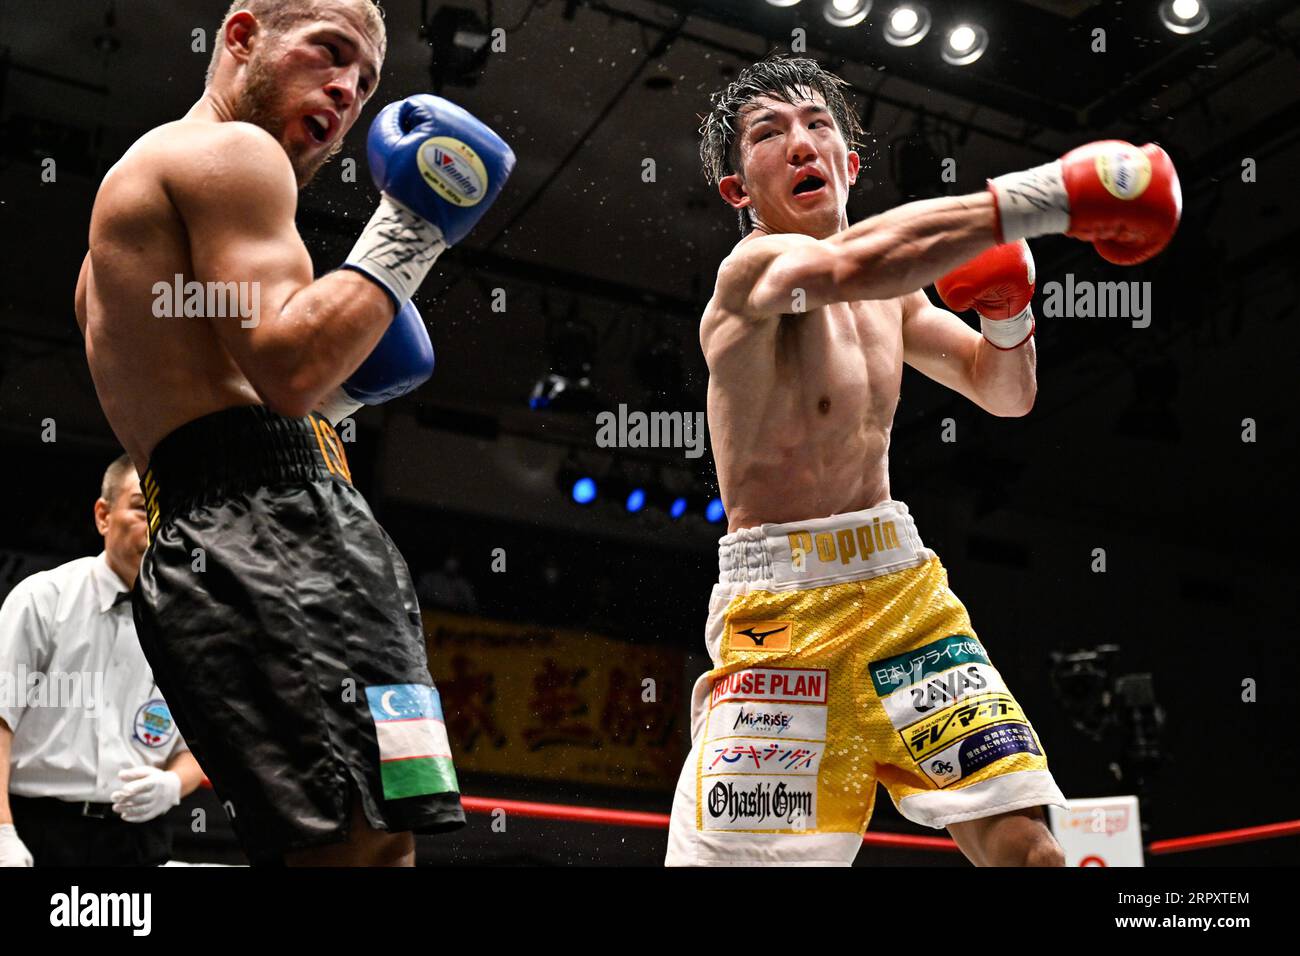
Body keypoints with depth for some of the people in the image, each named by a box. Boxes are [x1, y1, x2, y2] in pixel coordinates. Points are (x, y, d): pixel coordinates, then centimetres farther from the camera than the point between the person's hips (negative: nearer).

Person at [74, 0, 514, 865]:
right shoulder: (233, 152, 1)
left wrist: (329, 396, 24)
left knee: (324, 850, 8)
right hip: (273, 533, -10)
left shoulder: (131, 191, 32)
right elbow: (289, 364, -14)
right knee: (372, 839, -21)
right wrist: (408, 233, -5)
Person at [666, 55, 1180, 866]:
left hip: (902, 585, 6)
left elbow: (1006, 393, 22)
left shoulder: (890, 294, 13)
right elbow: (845, 264, -36)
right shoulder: (753, 268, -11)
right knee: (738, 855, -11)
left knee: (1023, 843, -6)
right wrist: (1041, 198, -34)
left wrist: (1008, 312, 1)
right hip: (780, 610, -6)